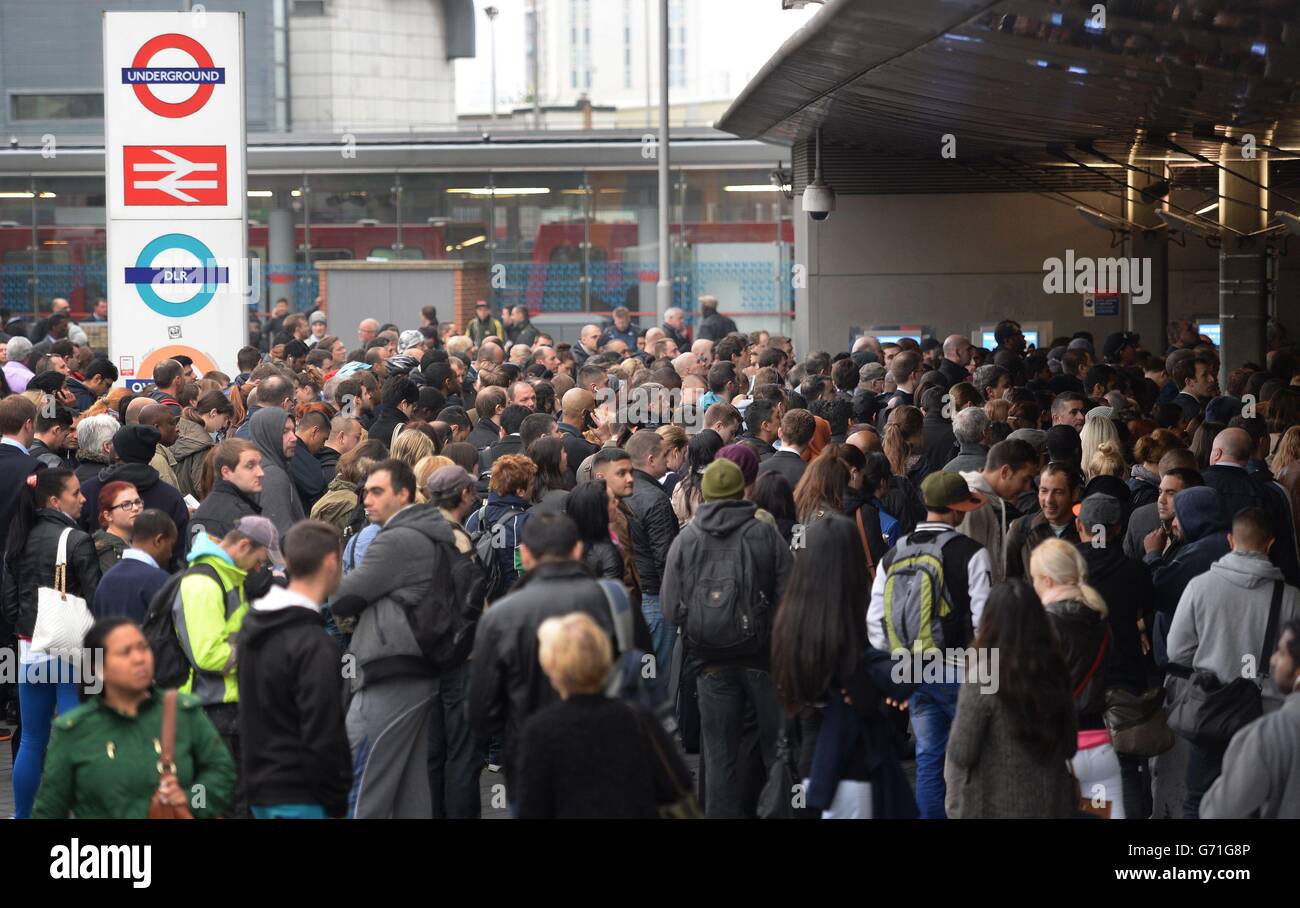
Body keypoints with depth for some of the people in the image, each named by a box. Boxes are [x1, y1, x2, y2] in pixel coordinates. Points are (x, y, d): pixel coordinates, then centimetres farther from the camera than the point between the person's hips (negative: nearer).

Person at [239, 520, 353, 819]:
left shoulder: (253, 626, 10)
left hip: (260, 789, 9)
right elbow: (322, 736, -19)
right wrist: (337, 804, -11)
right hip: (300, 800, -9)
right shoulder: (315, 646, -19)